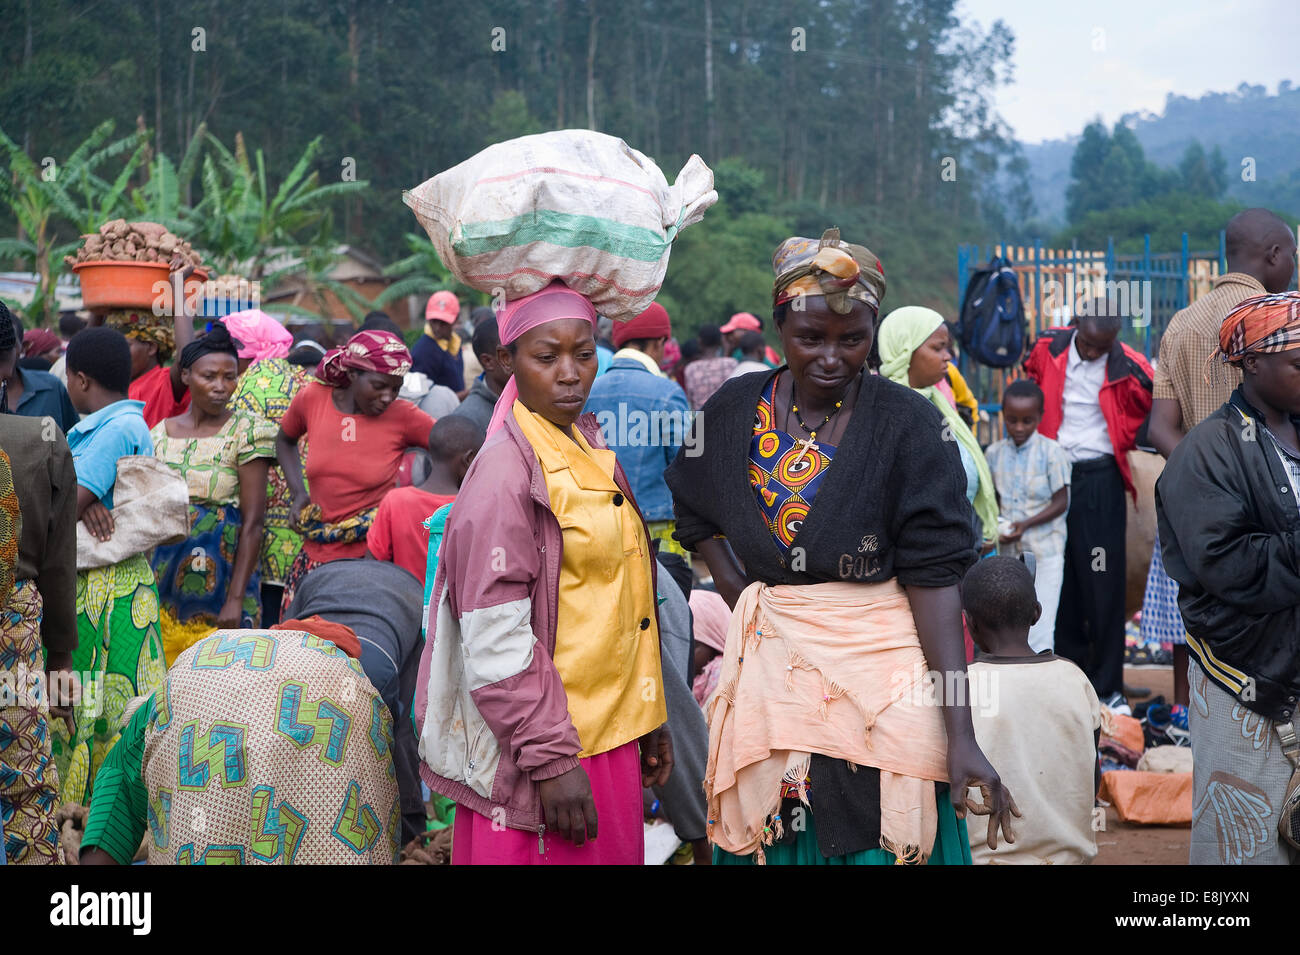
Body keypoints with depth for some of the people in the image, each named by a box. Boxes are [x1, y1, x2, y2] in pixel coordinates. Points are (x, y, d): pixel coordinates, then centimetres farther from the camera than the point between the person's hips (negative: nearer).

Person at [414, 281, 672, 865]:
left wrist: (647, 719, 18)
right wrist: (550, 759, -20)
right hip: (542, 748, -8)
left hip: (608, 734, 8)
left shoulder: (592, 453, 11)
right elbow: (495, 640, -20)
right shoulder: (506, 472, -16)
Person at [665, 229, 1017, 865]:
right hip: (767, 668, 3)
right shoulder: (733, 411, 2)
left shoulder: (908, 424, -8)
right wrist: (744, 600, 3)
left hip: (879, 672, -3)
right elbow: (698, 516, 18)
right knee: (770, 843, 12)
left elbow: (933, 575, -13)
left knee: (877, 843, 2)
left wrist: (961, 736, -18)